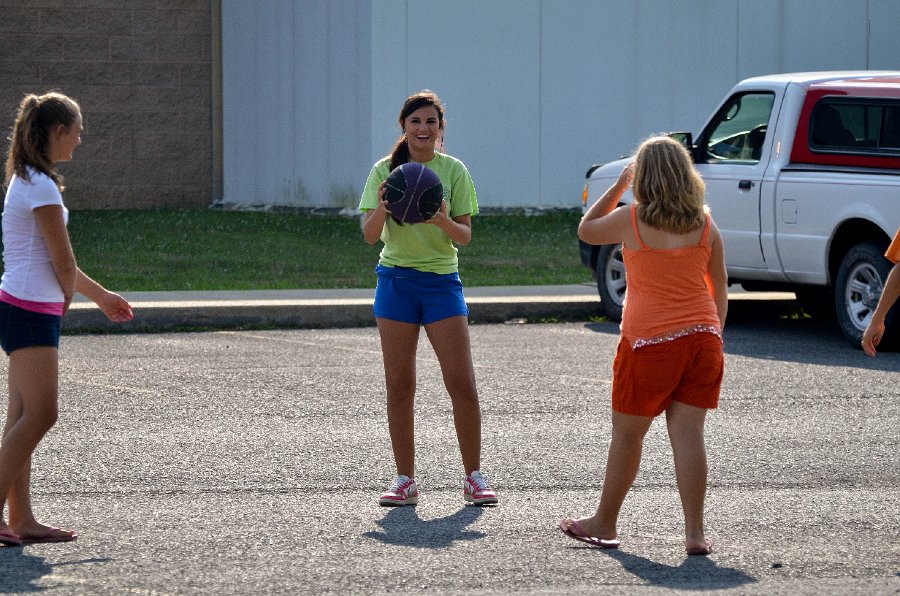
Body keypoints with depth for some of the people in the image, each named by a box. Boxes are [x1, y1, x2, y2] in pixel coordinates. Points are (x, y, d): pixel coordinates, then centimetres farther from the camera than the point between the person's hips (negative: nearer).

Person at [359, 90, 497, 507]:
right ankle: (405, 480, 8)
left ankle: (474, 477, 2)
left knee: (462, 383, -7)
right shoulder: (384, 171, 3)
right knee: (399, 384, 1)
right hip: (396, 281, 1)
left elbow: (465, 236, -1)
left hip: (442, 280, -1)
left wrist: (444, 221, -22)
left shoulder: (453, 171, 1)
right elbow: (370, 235, -1)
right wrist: (382, 209, -22)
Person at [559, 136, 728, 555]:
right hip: (701, 337, 3)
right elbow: (720, 288, 10)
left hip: (649, 342, -3)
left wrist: (618, 185, 16)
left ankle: (605, 524, 23)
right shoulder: (705, 225, 3)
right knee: (688, 433, 2)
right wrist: (714, 335, 20)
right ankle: (694, 533, -3)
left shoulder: (630, 220, -7)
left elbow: (586, 230, 13)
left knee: (626, 432, 10)